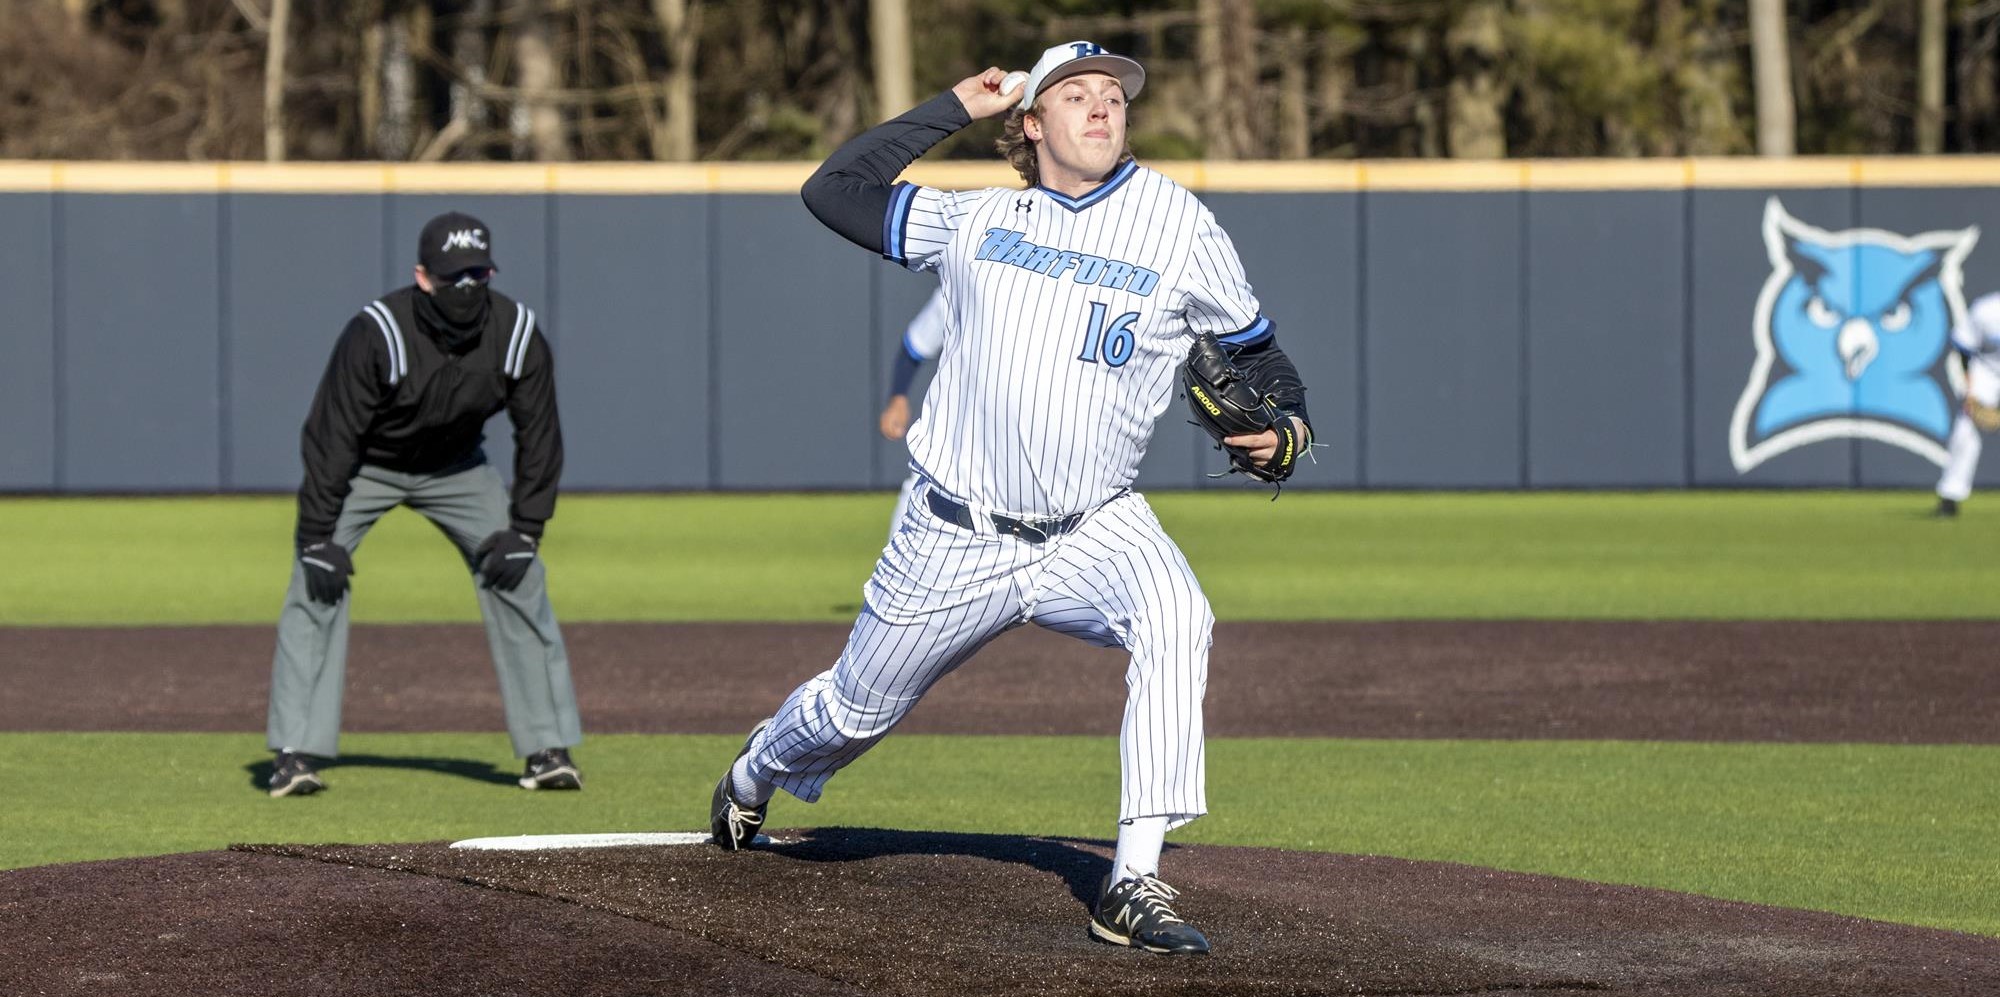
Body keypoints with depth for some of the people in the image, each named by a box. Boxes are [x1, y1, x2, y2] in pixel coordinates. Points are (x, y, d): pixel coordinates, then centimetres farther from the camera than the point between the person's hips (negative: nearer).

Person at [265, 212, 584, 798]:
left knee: (519, 581, -6)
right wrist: (318, 537, -28)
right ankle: (296, 754, -14)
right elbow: (331, 436, -27)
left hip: (456, 468, 3)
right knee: (316, 585, -17)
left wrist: (524, 530, -14)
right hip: (364, 467, -3)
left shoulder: (519, 336, -23)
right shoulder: (375, 335, -34)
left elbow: (539, 437, -10)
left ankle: (548, 749, 1)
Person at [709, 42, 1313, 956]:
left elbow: (1256, 351, 8)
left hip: (1094, 529, -1)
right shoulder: (976, 220, 4)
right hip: (956, 538, 1)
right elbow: (831, 190, 5)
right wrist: (952, 109, 5)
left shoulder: (1178, 225, 0)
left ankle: (1133, 884, -33)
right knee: (855, 709, 14)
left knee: (1174, 619, -33)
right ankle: (754, 777, 52)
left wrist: (1280, 426, -13)